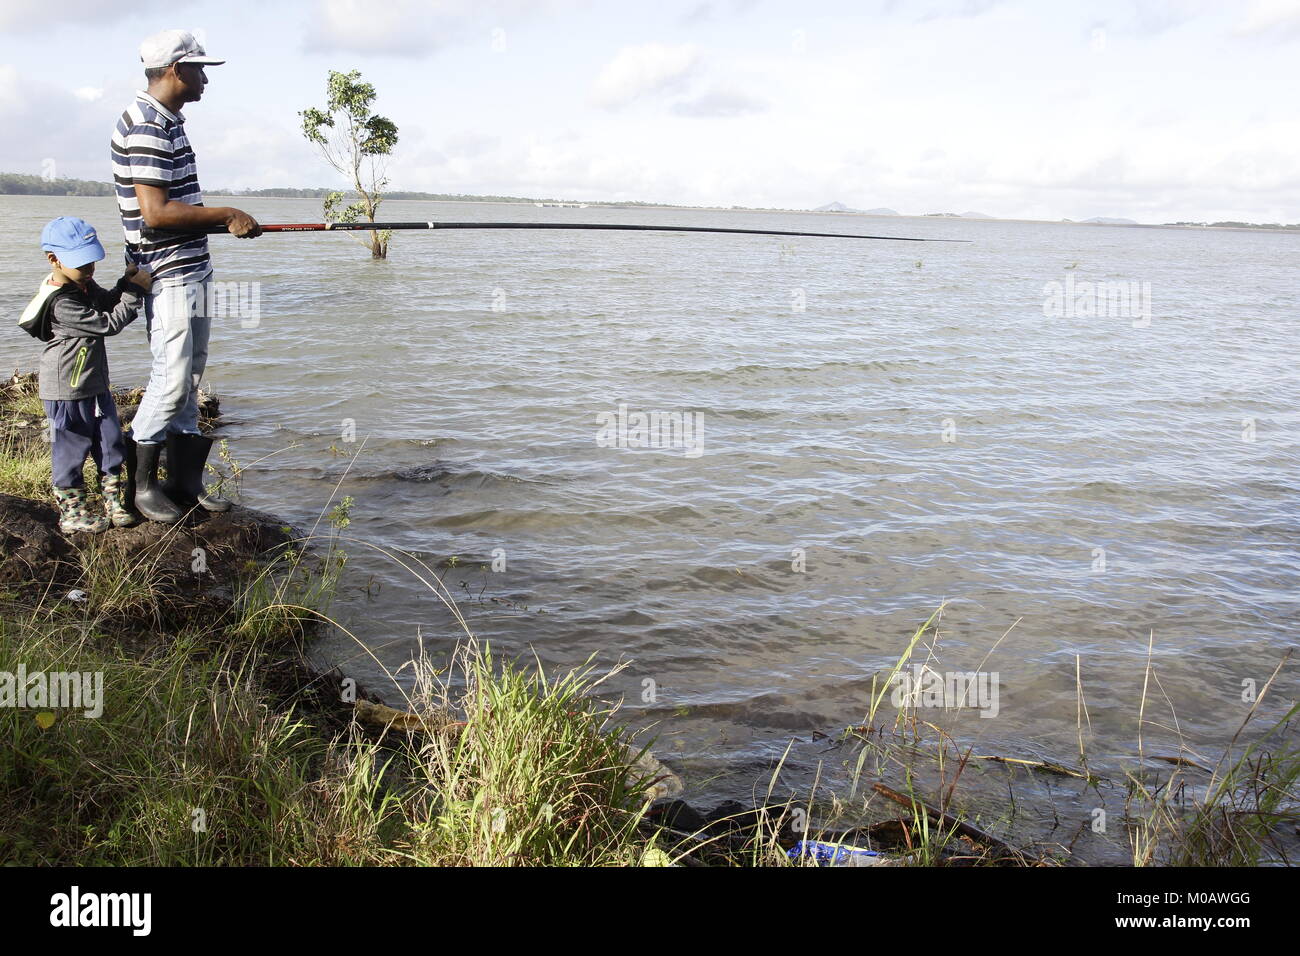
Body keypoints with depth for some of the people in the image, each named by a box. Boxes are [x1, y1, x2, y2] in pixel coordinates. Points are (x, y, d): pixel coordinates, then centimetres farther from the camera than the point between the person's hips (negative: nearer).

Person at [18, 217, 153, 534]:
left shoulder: (85, 285, 4)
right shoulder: (61, 304, -26)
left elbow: (108, 302, 21)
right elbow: (108, 323, -25)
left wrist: (126, 283, 1)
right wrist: (135, 291, -19)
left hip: (96, 385, 9)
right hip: (67, 393, -9)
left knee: (110, 445, 14)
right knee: (70, 451, 4)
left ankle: (114, 503, 25)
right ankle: (71, 511, 16)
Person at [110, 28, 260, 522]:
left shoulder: (168, 121, 15)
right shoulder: (146, 125, -16)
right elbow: (155, 213, -22)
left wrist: (221, 220, 17)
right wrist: (227, 215, -16)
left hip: (191, 269, 10)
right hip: (168, 275, -10)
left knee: (189, 378, 12)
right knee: (170, 379, -6)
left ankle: (184, 482, 19)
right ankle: (140, 482, 6)